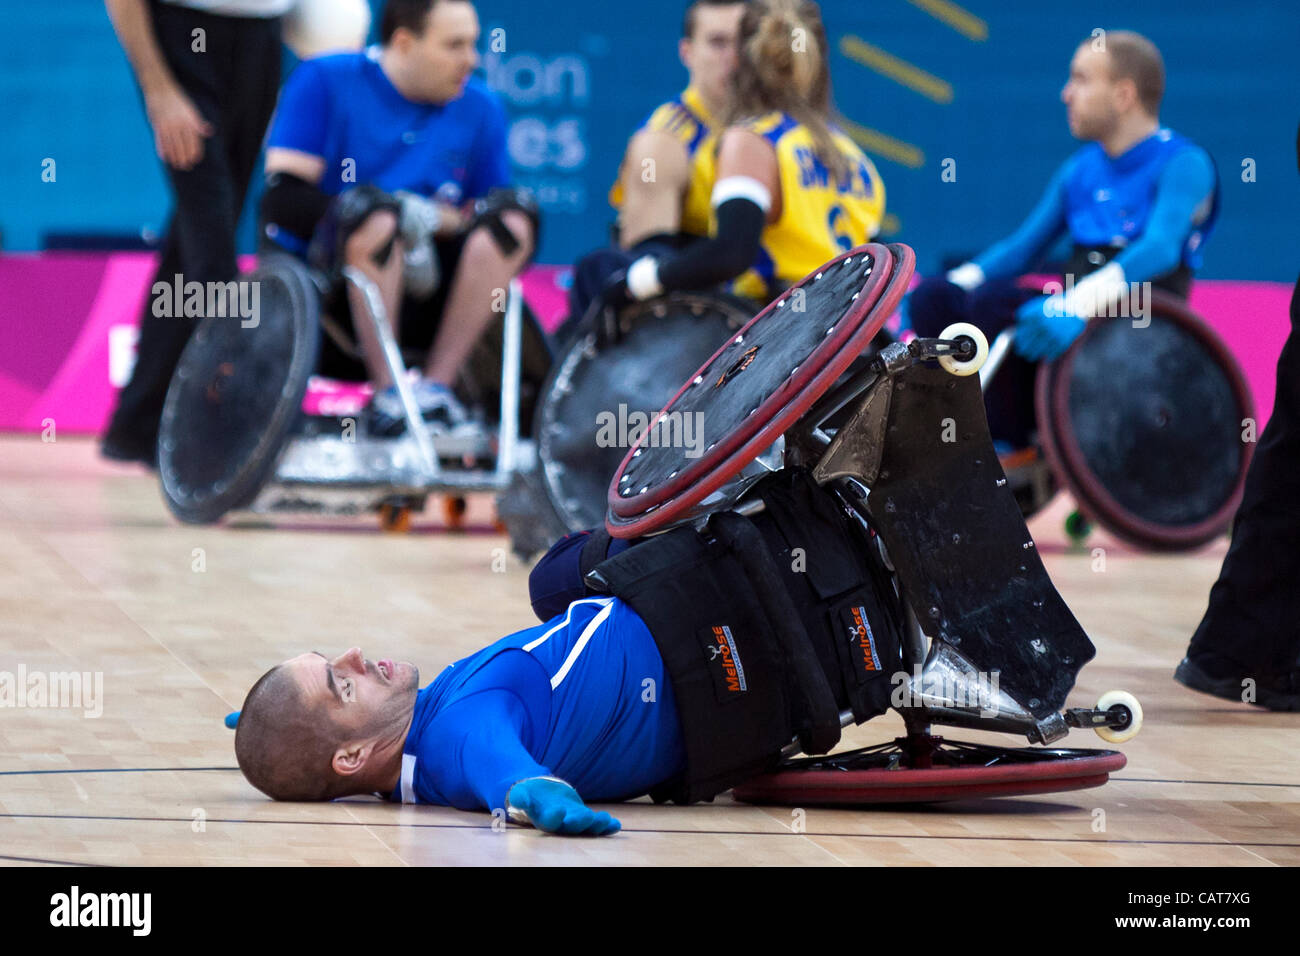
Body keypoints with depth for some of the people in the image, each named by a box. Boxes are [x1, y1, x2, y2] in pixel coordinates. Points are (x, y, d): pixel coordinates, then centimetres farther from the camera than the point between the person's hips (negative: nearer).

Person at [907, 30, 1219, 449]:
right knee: (934, 299, -11)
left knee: (992, 302, -29)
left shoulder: (1183, 163, -6)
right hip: (1072, 323, 8)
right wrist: (952, 286, -2)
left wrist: (1077, 304, -38)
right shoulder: (1080, 170, 18)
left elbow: (1161, 249, -22)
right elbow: (1025, 244, 17)